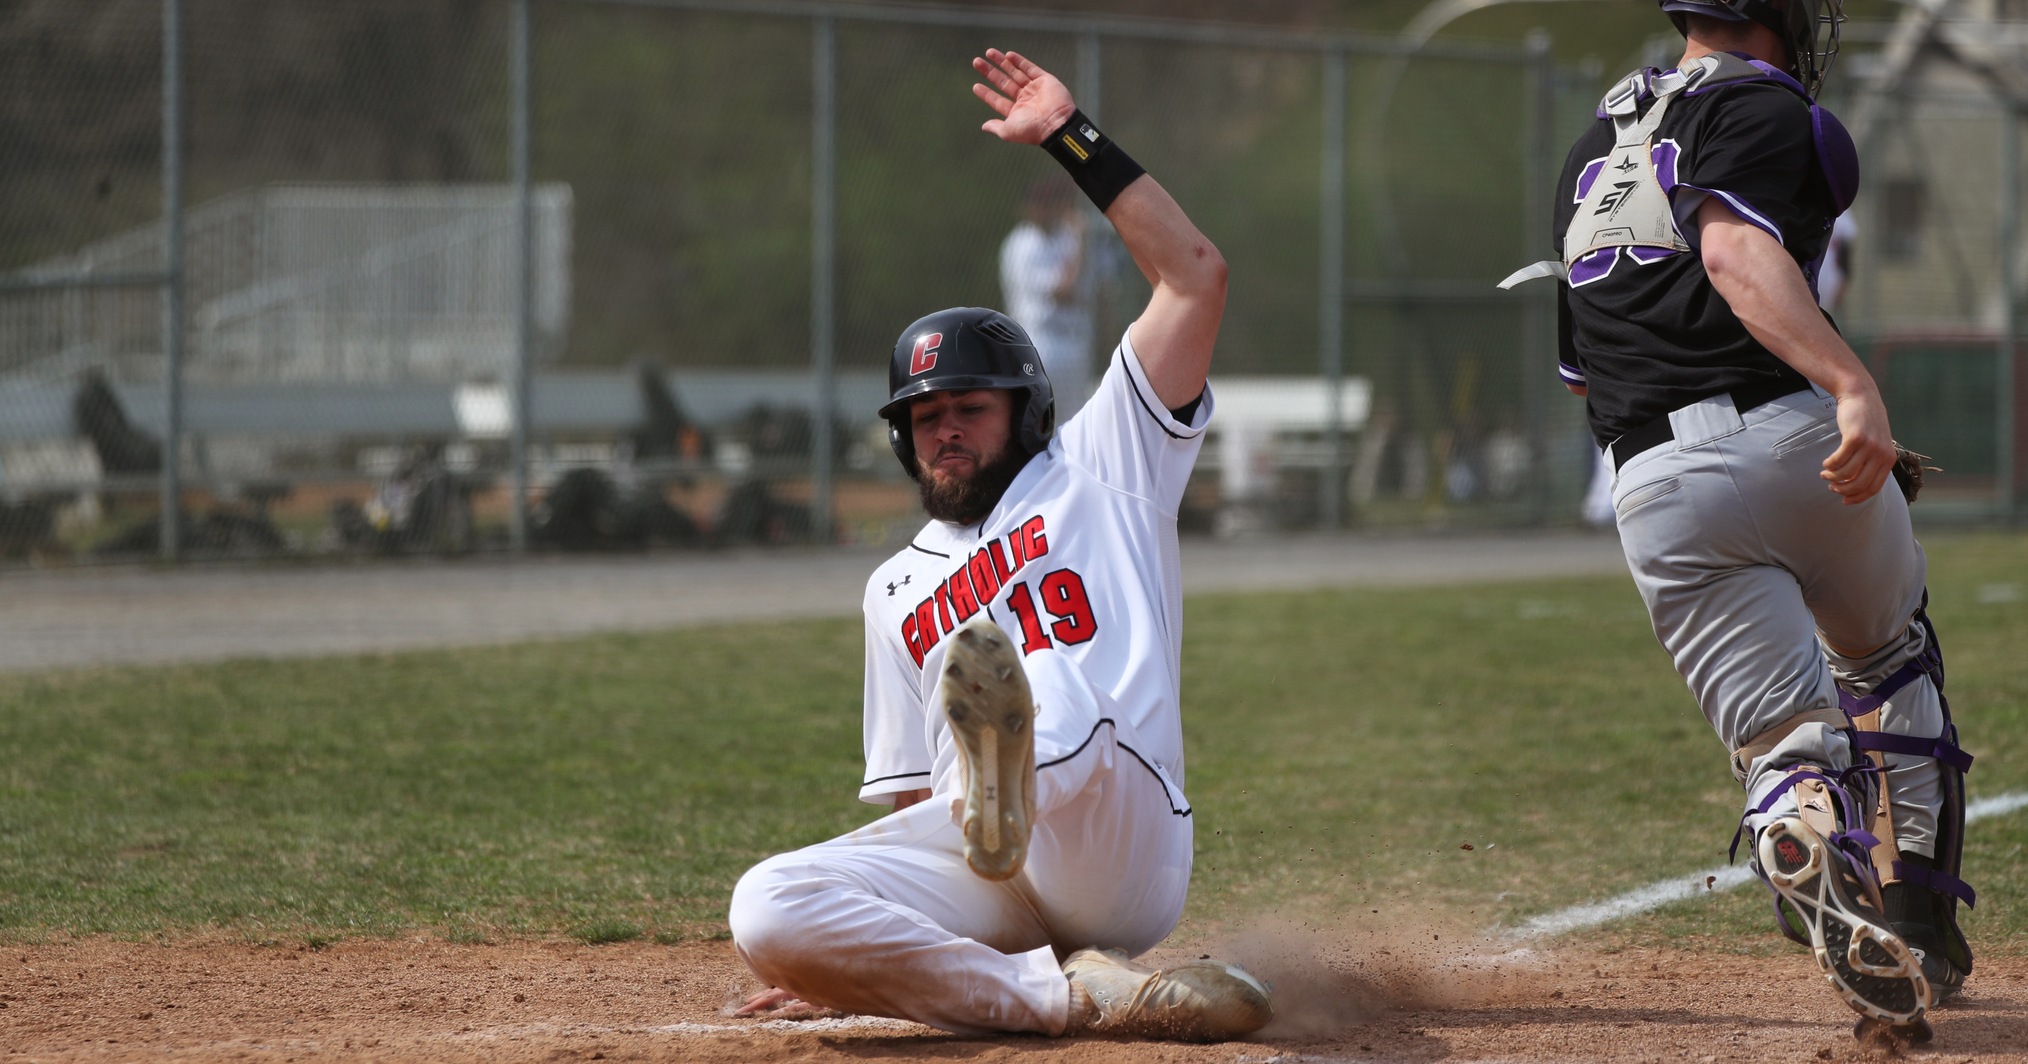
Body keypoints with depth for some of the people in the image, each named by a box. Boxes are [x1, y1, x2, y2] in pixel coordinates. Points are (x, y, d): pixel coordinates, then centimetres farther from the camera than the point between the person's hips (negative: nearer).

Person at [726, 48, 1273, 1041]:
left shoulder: (1094, 469, 19)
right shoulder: (898, 588, 32)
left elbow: (1195, 273, 9)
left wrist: (1070, 136, 9)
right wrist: (840, 959, 16)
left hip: (1116, 852, -4)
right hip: (962, 868, 4)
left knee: (1050, 706, -35)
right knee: (764, 912, -25)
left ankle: (1005, 774, -69)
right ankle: (1075, 994, -31)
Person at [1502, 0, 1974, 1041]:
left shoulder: (1592, 149, 27)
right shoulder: (1762, 104, 3)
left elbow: (1582, 372, 31)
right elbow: (1734, 250, -18)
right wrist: (1853, 386, -29)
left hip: (1653, 485, 4)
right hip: (1791, 436, -4)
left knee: (1786, 749, -2)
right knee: (1888, 654, 25)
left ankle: (1860, 947, -33)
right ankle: (1922, 925, 21)